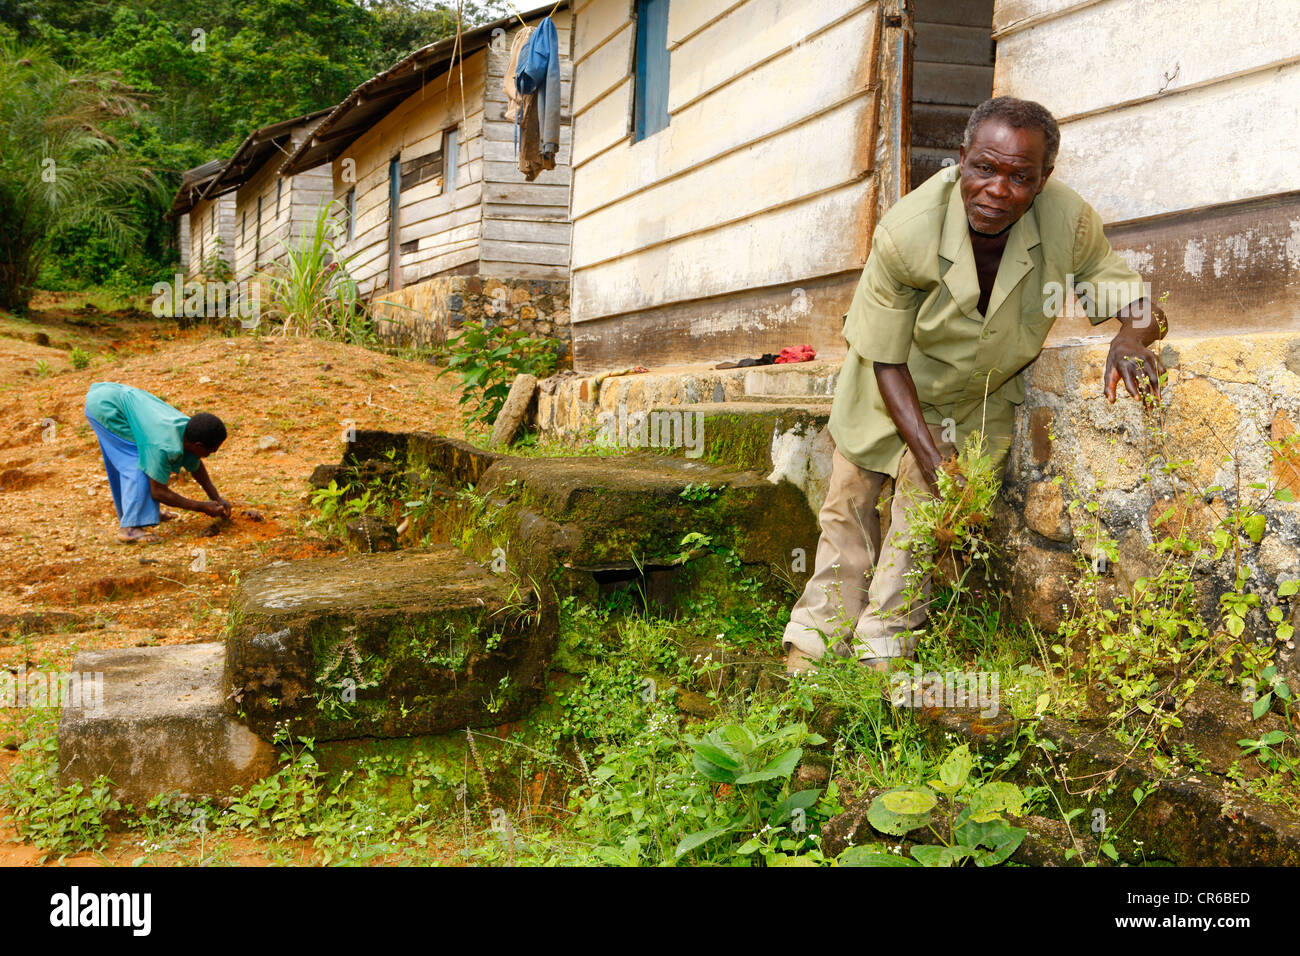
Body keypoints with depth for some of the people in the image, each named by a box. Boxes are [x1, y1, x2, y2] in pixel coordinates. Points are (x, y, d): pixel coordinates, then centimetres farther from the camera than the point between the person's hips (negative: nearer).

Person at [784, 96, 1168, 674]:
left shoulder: (1070, 222, -32)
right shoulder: (904, 233, -35)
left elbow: (1138, 304, -19)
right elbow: (886, 361, -24)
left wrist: (1133, 336, -45)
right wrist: (929, 453, -33)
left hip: (982, 395, 0)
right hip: (893, 384, 0)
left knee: (926, 499, -13)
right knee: (849, 498, 6)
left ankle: (885, 643, 0)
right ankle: (817, 638, 22)